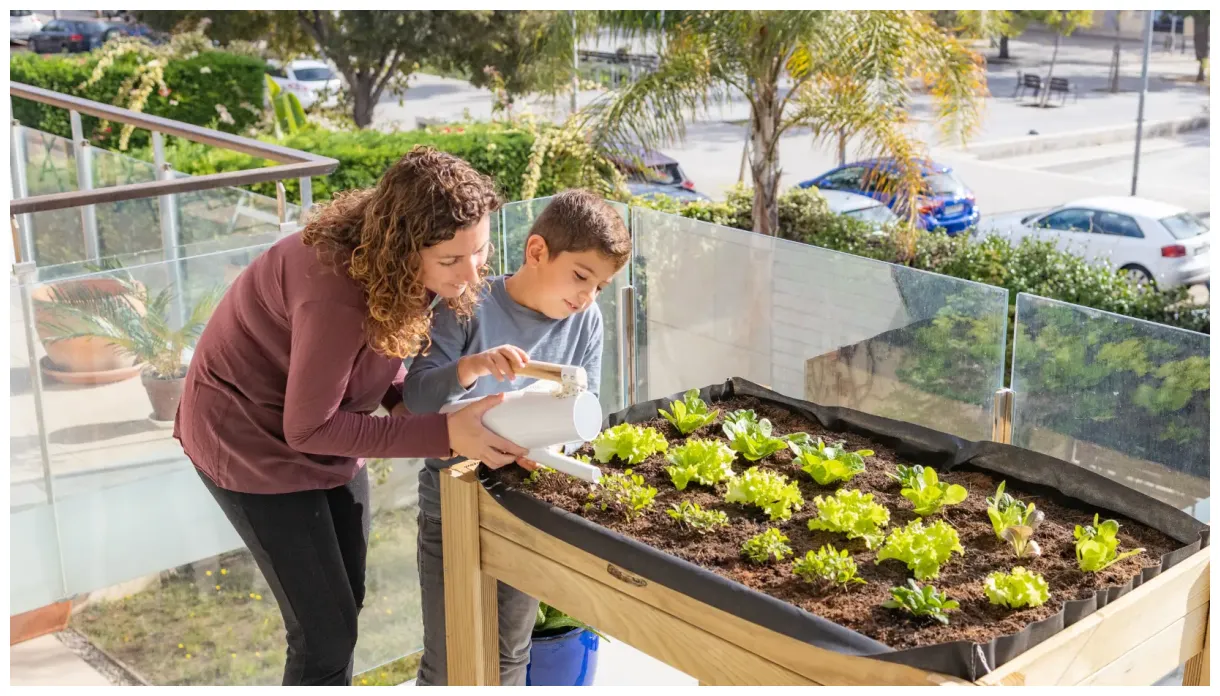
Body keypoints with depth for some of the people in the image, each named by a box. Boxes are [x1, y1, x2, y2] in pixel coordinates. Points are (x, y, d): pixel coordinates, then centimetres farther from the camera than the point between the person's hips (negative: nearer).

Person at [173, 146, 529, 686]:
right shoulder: (337, 289, -37)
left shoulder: (400, 269, -13)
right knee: (326, 632, -3)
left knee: (344, 603, 19)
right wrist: (442, 434, -34)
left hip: (328, 429, 8)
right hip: (253, 440, -8)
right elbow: (308, 429, -30)